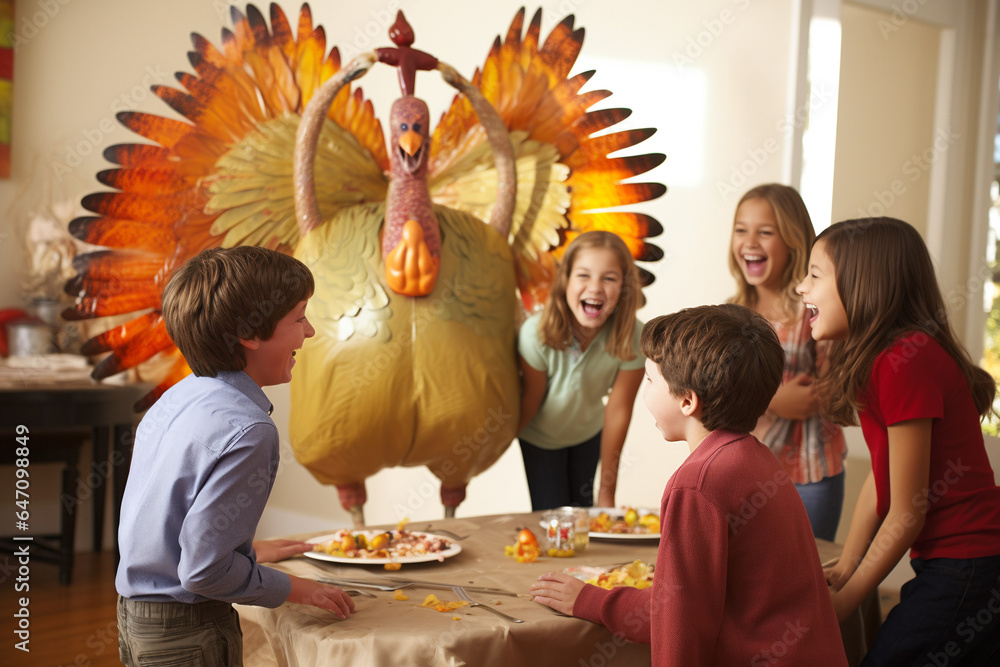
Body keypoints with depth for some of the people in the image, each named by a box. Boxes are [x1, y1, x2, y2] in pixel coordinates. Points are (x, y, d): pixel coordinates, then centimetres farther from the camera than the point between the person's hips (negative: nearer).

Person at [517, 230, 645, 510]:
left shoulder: (632, 338, -31)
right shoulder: (537, 333, -36)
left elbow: (617, 412, -20)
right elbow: (529, 402, -18)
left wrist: (607, 492, -12)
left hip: (588, 434, 2)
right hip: (539, 437, -2)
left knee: (583, 508, 17)